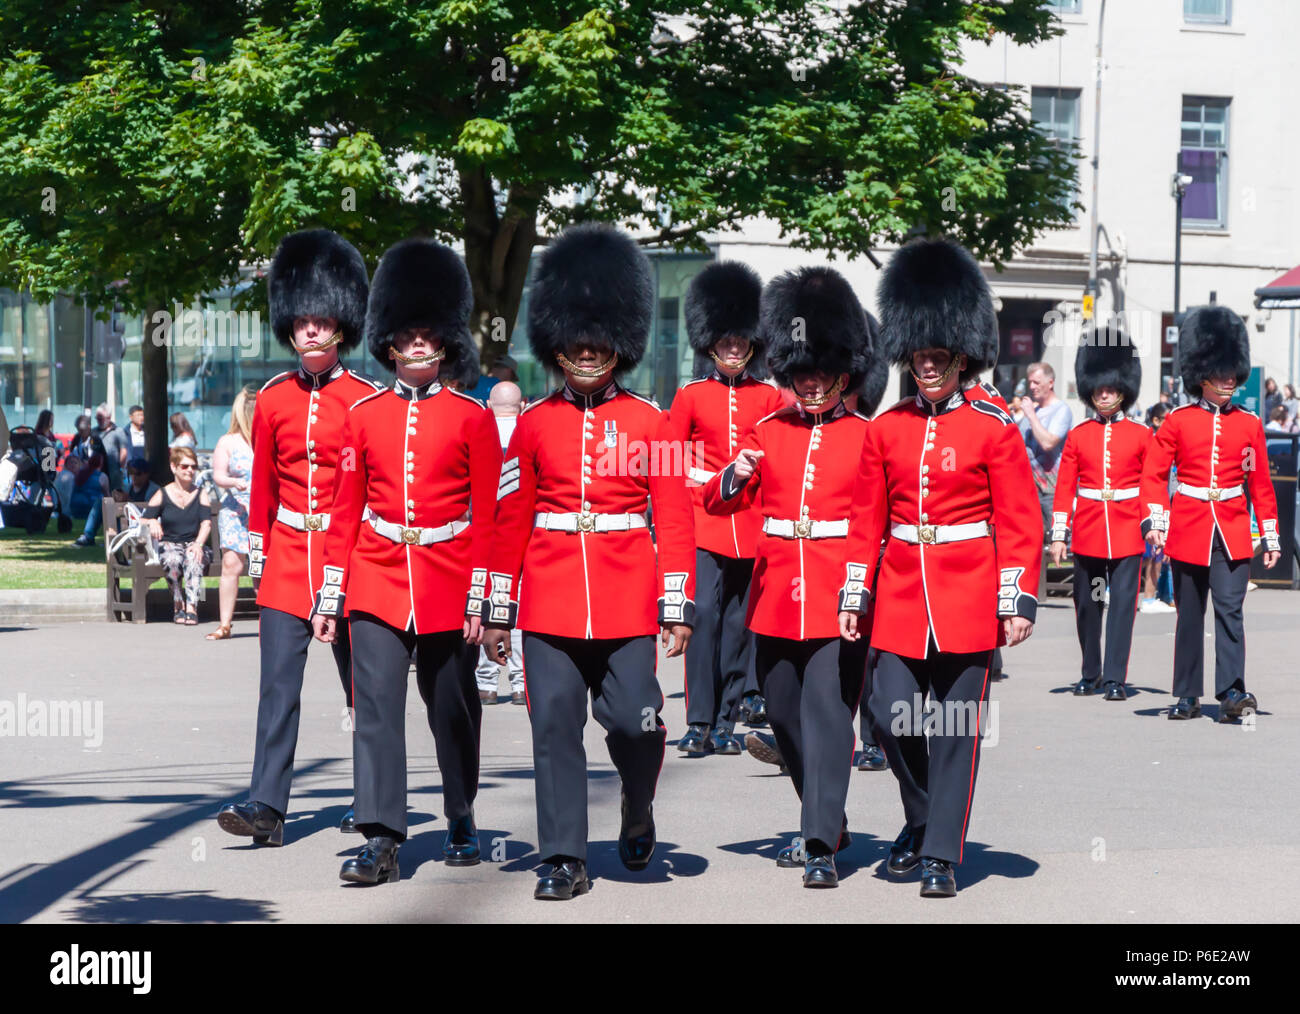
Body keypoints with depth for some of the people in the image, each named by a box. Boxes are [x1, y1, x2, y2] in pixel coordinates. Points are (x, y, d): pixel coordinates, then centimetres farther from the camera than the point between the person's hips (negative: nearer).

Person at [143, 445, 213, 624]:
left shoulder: (201, 494, 13)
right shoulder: (162, 495, 11)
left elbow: (206, 523, -1)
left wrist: (198, 544, -20)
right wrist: (152, 523, -22)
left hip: (195, 544, 0)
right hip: (170, 544, 0)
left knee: (194, 558, -37)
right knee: (172, 560, -37)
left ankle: (191, 607, -43)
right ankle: (178, 605, -25)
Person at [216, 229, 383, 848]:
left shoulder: (365, 400, -3)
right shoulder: (273, 400, 6)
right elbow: (262, 487, 12)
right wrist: (258, 558, 11)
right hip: (289, 554, 2)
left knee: (363, 683, 9)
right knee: (278, 682, -7)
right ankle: (266, 807, -10)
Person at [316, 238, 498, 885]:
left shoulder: (472, 418, 0)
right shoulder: (364, 415, 5)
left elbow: (488, 515, -1)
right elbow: (345, 510, 7)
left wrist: (481, 597, -7)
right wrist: (330, 595, 3)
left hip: (448, 582, -1)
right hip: (378, 577, 1)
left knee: (452, 708, 11)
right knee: (376, 706, -9)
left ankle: (461, 819, 30)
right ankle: (381, 839, -11)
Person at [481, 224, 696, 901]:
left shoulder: (647, 422, 3)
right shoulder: (535, 423, 6)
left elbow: (674, 520, 3)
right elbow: (510, 521, 9)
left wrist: (676, 608, -3)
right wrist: (498, 611, 8)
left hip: (626, 602, -1)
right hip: (550, 602, 1)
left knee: (634, 721, -4)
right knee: (554, 725, -1)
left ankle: (637, 813, 26)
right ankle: (562, 860, 6)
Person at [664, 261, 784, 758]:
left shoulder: (770, 398, 9)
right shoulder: (690, 396, 5)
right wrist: (702, 480, -3)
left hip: (755, 525, 2)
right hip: (705, 521, -2)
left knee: (740, 622, 5)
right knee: (703, 614, -11)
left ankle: (727, 723, 11)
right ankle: (699, 722, -9)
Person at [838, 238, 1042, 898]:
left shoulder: (994, 430, -2)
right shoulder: (885, 430, 6)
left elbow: (1020, 523, -3)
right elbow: (866, 520, 10)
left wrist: (1018, 601, -9)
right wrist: (854, 597, 7)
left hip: (968, 597, -3)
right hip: (900, 596, 3)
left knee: (958, 726, 1)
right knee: (889, 715, -1)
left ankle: (942, 855, 7)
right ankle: (923, 820, 25)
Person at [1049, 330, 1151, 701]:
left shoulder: (1140, 435, 3)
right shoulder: (1078, 435, 5)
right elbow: (1064, 488, 4)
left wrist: (1153, 525, -4)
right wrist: (1059, 535, 0)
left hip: (1127, 531, -1)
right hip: (1087, 531, 2)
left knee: (1123, 603, -5)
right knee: (1087, 603, 9)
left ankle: (1115, 678, -3)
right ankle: (1091, 673, 23)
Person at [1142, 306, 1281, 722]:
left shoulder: (1249, 424, 5)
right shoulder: (1178, 421, 1)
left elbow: (1261, 484, 8)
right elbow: (1154, 474, 0)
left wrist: (1271, 536, 6)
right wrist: (1157, 521, -13)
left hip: (1232, 532, 0)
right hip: (1188, 529, 0)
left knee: (1229, 609, -12)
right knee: (1189, 615, 7)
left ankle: (1232, 692, -18)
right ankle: (1188, 696, 15)